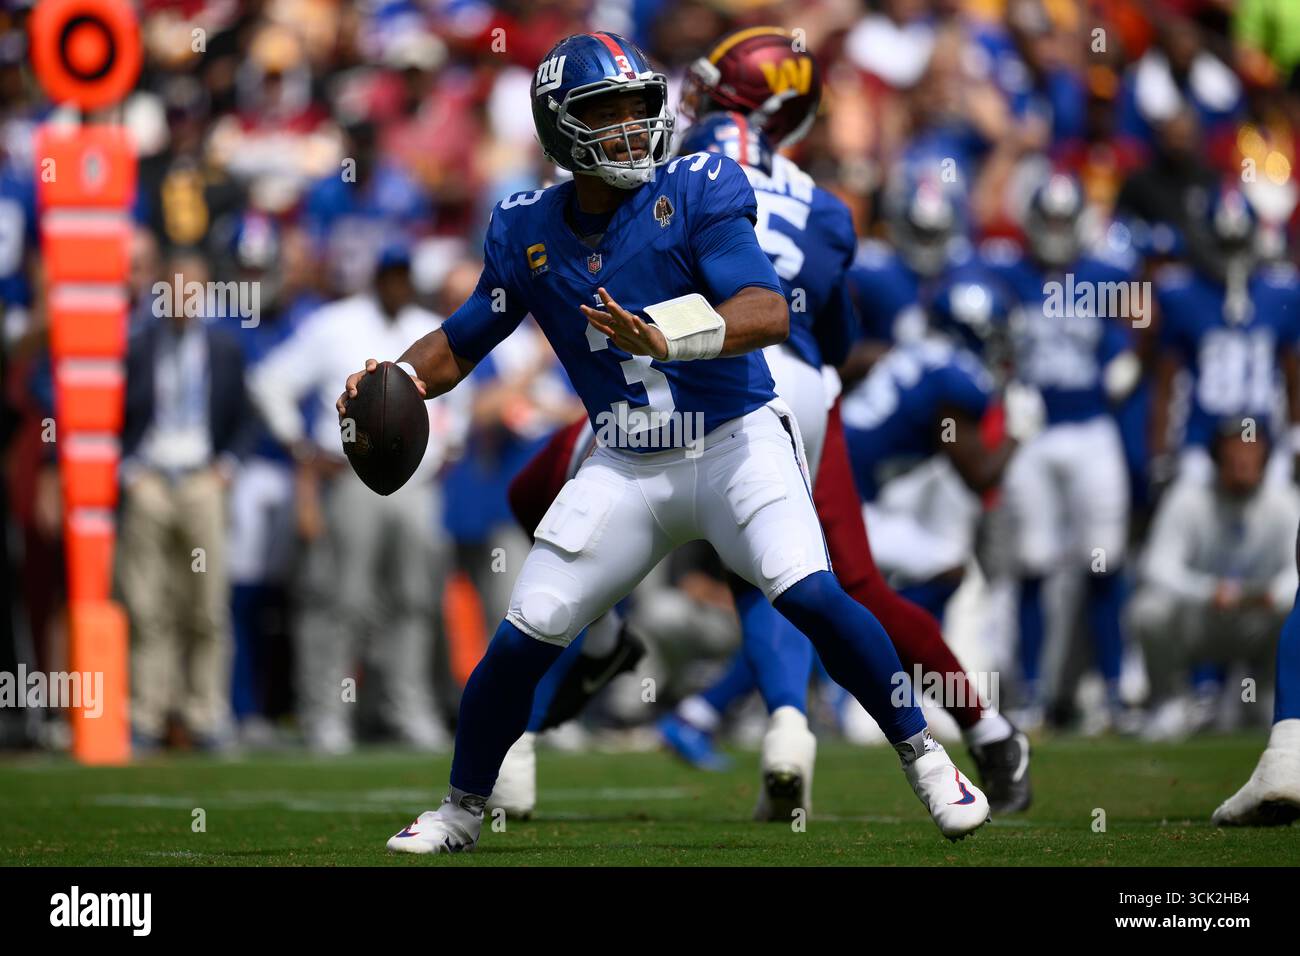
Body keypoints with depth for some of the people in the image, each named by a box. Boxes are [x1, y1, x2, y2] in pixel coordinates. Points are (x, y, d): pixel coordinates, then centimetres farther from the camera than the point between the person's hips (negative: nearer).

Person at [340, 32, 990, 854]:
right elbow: (461, 342, 14)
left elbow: (770, 314, -24)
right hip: (626, 469, 3)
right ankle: (462, 810, 19)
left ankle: (924, 757, -6)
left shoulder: (696, 194, -10)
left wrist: (667, 338, -40)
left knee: (809, 594, -25)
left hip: (736, 444, -3)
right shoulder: (529, 231, 2)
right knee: (524, 638, -3)